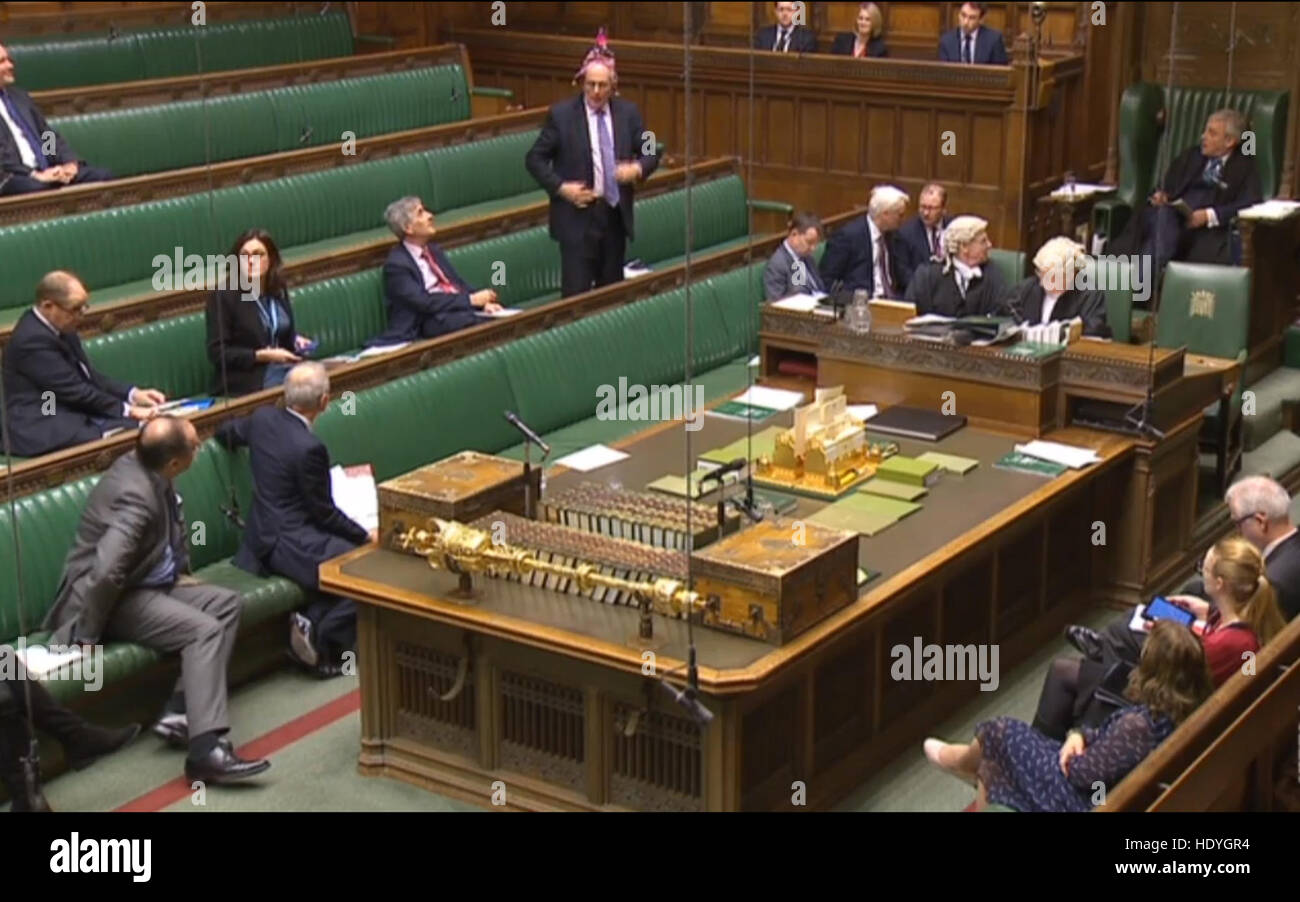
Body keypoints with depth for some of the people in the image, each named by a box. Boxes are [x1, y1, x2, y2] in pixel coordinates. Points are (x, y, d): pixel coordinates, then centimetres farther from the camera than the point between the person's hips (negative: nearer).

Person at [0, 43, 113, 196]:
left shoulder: (20, 97, 23)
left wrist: (70, 162, 0)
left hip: (46, 169, 7)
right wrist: (35, 175, -21)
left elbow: (48, 135, 20)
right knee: (38, 187, -40)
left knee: (102, 176, -15)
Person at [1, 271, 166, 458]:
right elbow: (75, 391, -19)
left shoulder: (61, 328, 10)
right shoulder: (33, 339, -19)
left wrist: (132, 394, 2)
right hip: (44, 431, -10)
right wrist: (127, 410, -16)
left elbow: (87, 375, 14)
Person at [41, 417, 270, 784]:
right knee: (204, 630, -24)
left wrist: (179, 572, 16)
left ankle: (181, 714, -8)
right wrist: (88, 636, -27)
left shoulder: (141, 465, 1)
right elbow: (105, 573, -36)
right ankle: (206, 750, -29)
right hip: (113, 596, -10)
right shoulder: (136, 496, -28)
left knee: (226, 602, 0)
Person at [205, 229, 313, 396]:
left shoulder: (278, 290, 11)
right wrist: (263, 356, -16)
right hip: (245, 384, -6)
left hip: (285, 370, 6)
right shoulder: (222, 297, -7)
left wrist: (296, 339, 5)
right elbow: (217, 353, -11)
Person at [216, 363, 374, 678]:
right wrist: (365, 536, 1)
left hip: (264, 535, 9)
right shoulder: (309, 448, -22)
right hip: (290, 544, -9)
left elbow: (226, 433, 24)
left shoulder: (262, 419, 1)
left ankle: (313, 622, 5)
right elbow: (324, 512, -12)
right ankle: (321, 638, -7)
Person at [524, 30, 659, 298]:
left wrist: (638, 169, -12)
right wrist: (561, 187, -14)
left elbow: (651, 152, 11)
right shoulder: (561, 114, -5)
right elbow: (534, 159, -1)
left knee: (611, 288, 11)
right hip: (578, 215, -4)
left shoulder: (628, 112, 5)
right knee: (577, 291, -6)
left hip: (616, 214, 4)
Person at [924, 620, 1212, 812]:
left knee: (1002, 732, 10)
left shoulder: (1138, 724, -36)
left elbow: (1084, 773, -24)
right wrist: (1081, 736, -8)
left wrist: (1072, 753, -4)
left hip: (1087, 801, -8)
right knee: (994, 762, 19)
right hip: (1110, 790, 8)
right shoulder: (1186, 711, -9)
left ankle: (964, 761, 42)